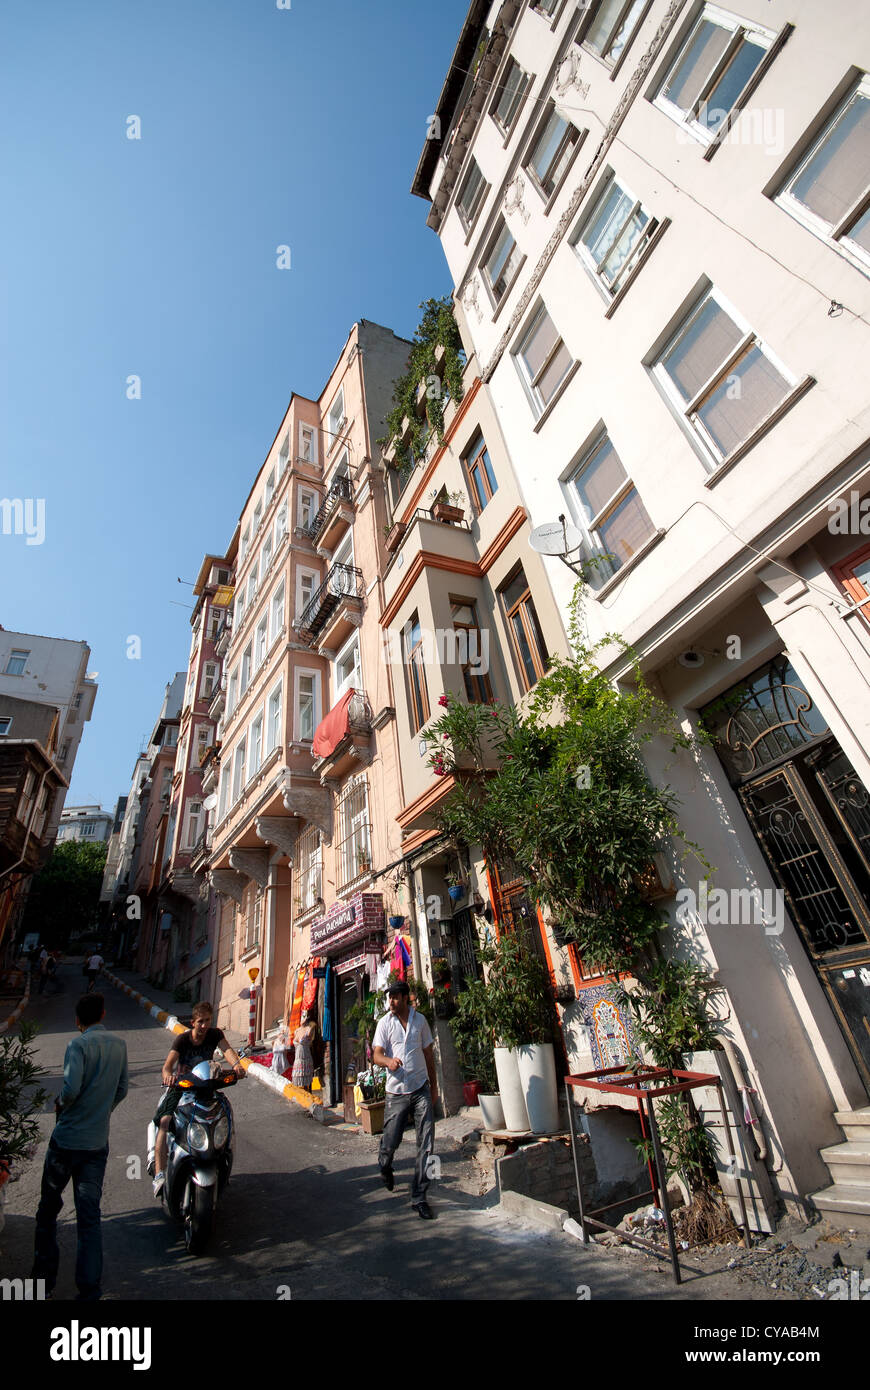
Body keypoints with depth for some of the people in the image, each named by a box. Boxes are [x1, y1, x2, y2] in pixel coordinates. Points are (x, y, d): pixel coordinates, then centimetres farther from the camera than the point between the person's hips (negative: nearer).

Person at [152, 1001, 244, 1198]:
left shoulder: (215, 1034, -3)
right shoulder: (182, 1039, -9)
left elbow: (226, 1049, -18)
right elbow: (168, 1063, -21)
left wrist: (236, 1064, -40)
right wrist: (167, 1075, -45)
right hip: (180, 1086, -1)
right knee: (165, 1121, -27)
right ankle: (159, 1174, -24)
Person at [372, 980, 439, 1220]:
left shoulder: (420, 1020, 2)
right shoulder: (385, 1022, -4)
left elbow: (428, 1052, 12)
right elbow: (377, 1054, -9)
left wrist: (434, 1084, 14)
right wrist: (389, 1061, -31)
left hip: (421, 1088, 1)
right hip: (396, 1091, -1)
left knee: (426, 1143, -2)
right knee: (391, 1140, 7)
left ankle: (419, 1197, 14)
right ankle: (385, 1167, 42)